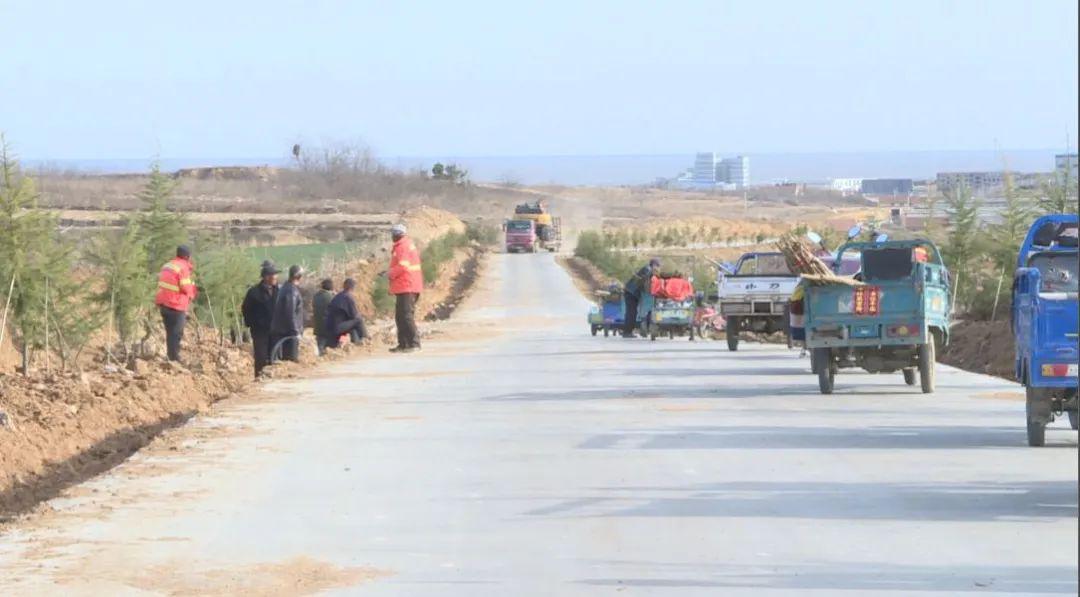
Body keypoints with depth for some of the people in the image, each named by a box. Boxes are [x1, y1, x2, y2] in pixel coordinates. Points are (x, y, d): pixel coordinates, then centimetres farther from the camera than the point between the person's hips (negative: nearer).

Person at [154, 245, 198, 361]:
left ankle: (171, 357, 19)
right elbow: (186, 288, -16)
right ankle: (174, 359, -5)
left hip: (163, 303, 8)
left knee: (170, 332, 15)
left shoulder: (168, 265, 14)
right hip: (176, 305, -8)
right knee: (176, 333, -4)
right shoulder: (183, 268, -13)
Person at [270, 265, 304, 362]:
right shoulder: (292, 291, -17)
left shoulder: (285, 287, 14)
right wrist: (296, 332, -21)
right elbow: (291, 313, -22)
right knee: (292, 358, -7)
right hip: (289, 332, -10)